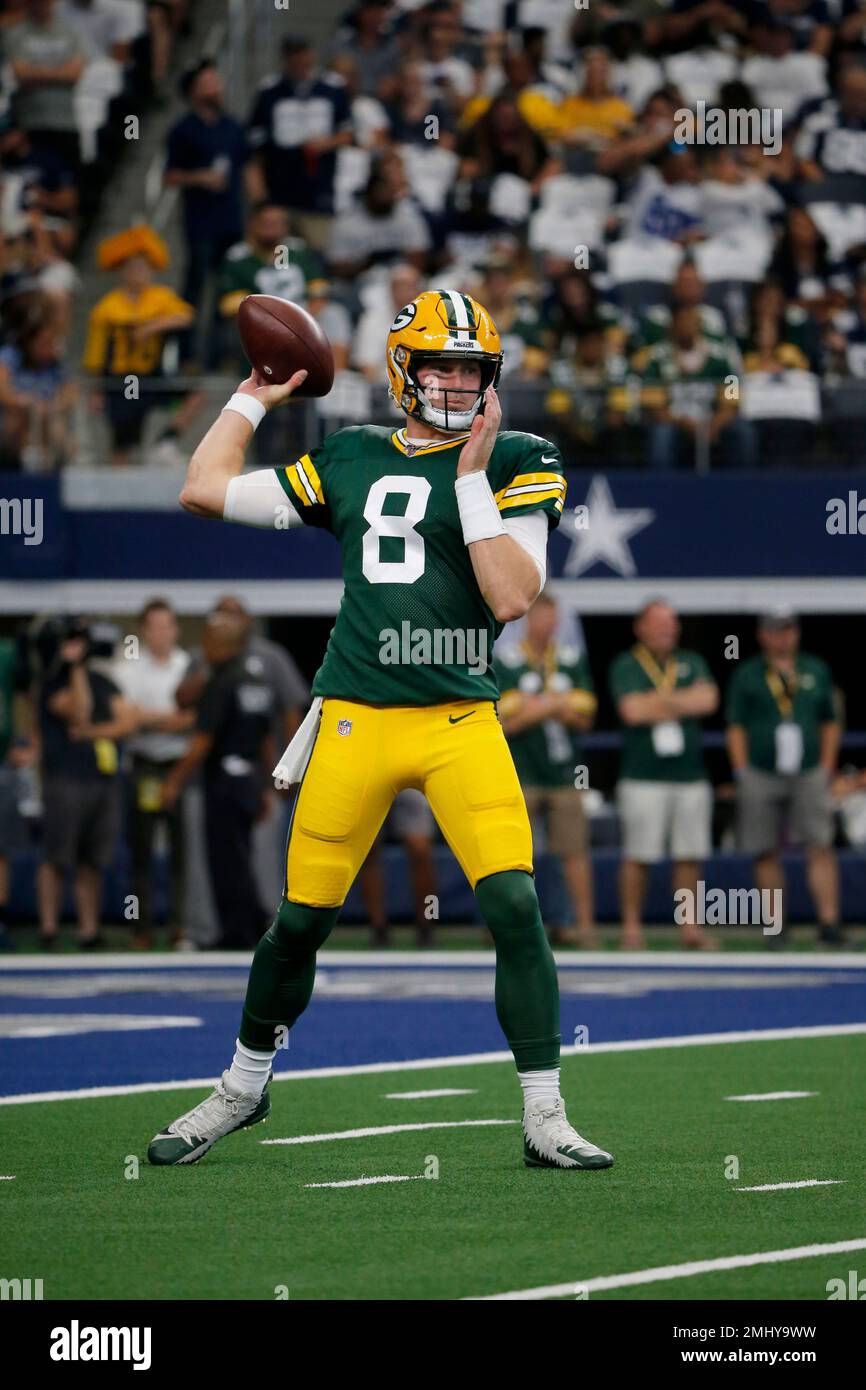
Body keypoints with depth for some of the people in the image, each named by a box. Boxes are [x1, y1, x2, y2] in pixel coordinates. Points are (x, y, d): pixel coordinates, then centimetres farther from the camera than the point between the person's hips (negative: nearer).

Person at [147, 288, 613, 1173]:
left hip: (460, 721, -2)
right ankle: (244, 1084, 29)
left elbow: (513, 597, -11)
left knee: (515, 907, -15)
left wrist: (472, 477, -12)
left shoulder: (515, 463, 3)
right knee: (301, 922, 6)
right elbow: (204, 491, 15)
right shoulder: (351, 461, 11)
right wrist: (255, 397, 20)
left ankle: (544, 1120, -7)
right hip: (354, 721, 2)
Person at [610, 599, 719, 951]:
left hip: (690, 774, 4)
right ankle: (631, 926, 1)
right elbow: (632, 711, -12)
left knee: (689, 855, 3)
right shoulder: (625, 666, 3)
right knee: (638, 856, -5)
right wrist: (685, 702, -3)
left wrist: (662, 701, -7)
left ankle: (689, 926, 8)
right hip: (643, 776, -4)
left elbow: (708, 700, -1)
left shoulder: (692, 663, 15)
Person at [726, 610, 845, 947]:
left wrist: (827, 767, 7)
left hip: (809, 776, 1)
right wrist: (742, 774, -4)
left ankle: (829, 922, -15)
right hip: (761, 776, -1)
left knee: (821, 848, -11)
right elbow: (736, 728, 4)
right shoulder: (746, 676, 5)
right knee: (766, 853, 1)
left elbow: (830, 723, 16)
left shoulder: (817, 671, 12)